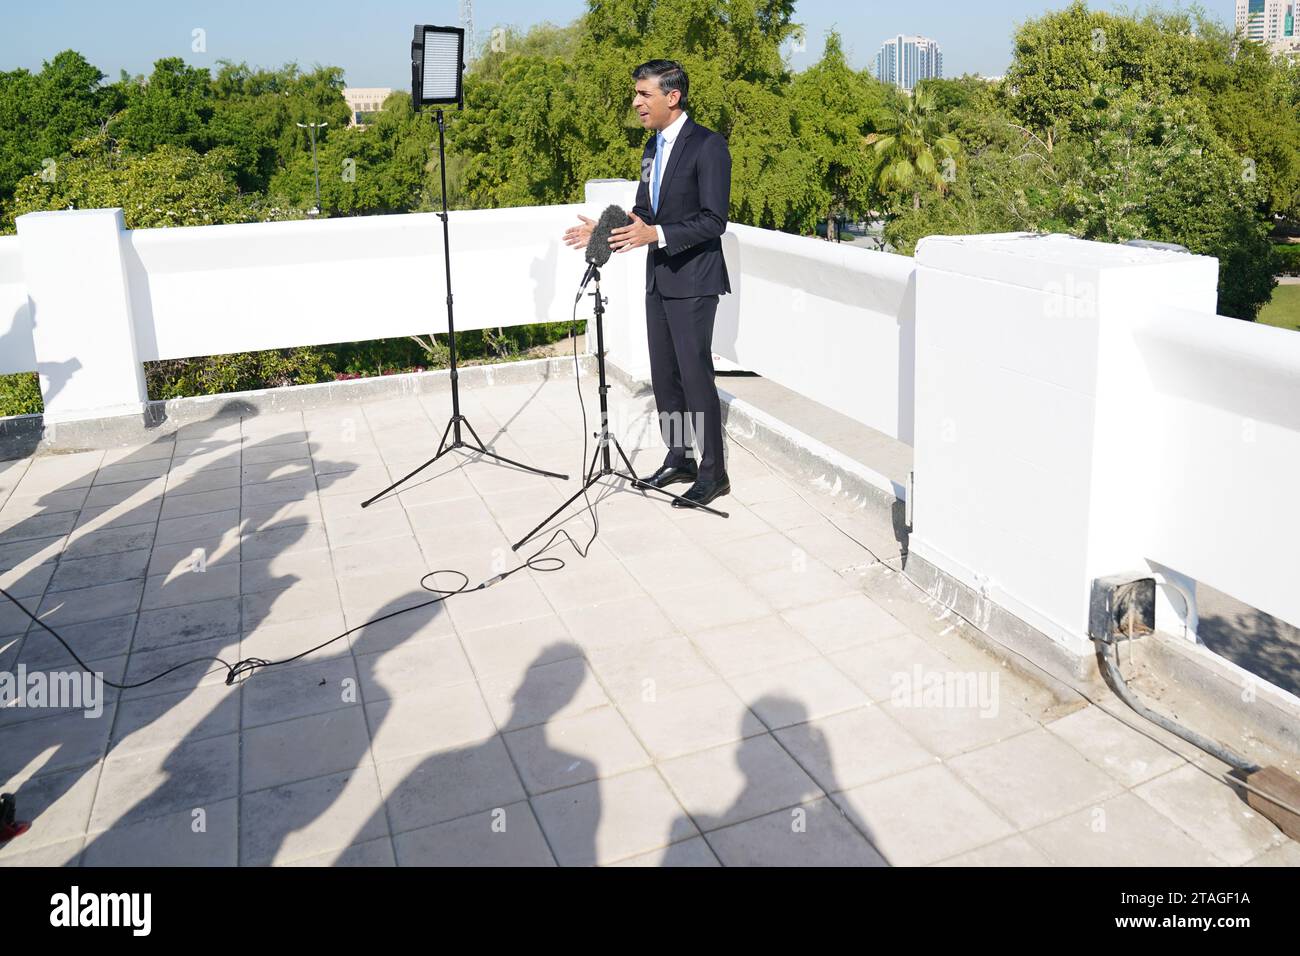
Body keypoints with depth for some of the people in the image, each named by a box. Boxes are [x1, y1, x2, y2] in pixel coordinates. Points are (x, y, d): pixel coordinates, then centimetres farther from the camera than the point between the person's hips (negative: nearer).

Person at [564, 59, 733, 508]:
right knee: (664, 375, 12)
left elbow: (713, 221, -18)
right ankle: (678, 460, 25)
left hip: (693, 281, -8)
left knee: (696, 375, -6)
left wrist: (657, 234, -27)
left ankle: (713, 473, 4)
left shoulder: (708, 145, -12)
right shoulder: (653, 147, 14)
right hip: (659, 279, 9)